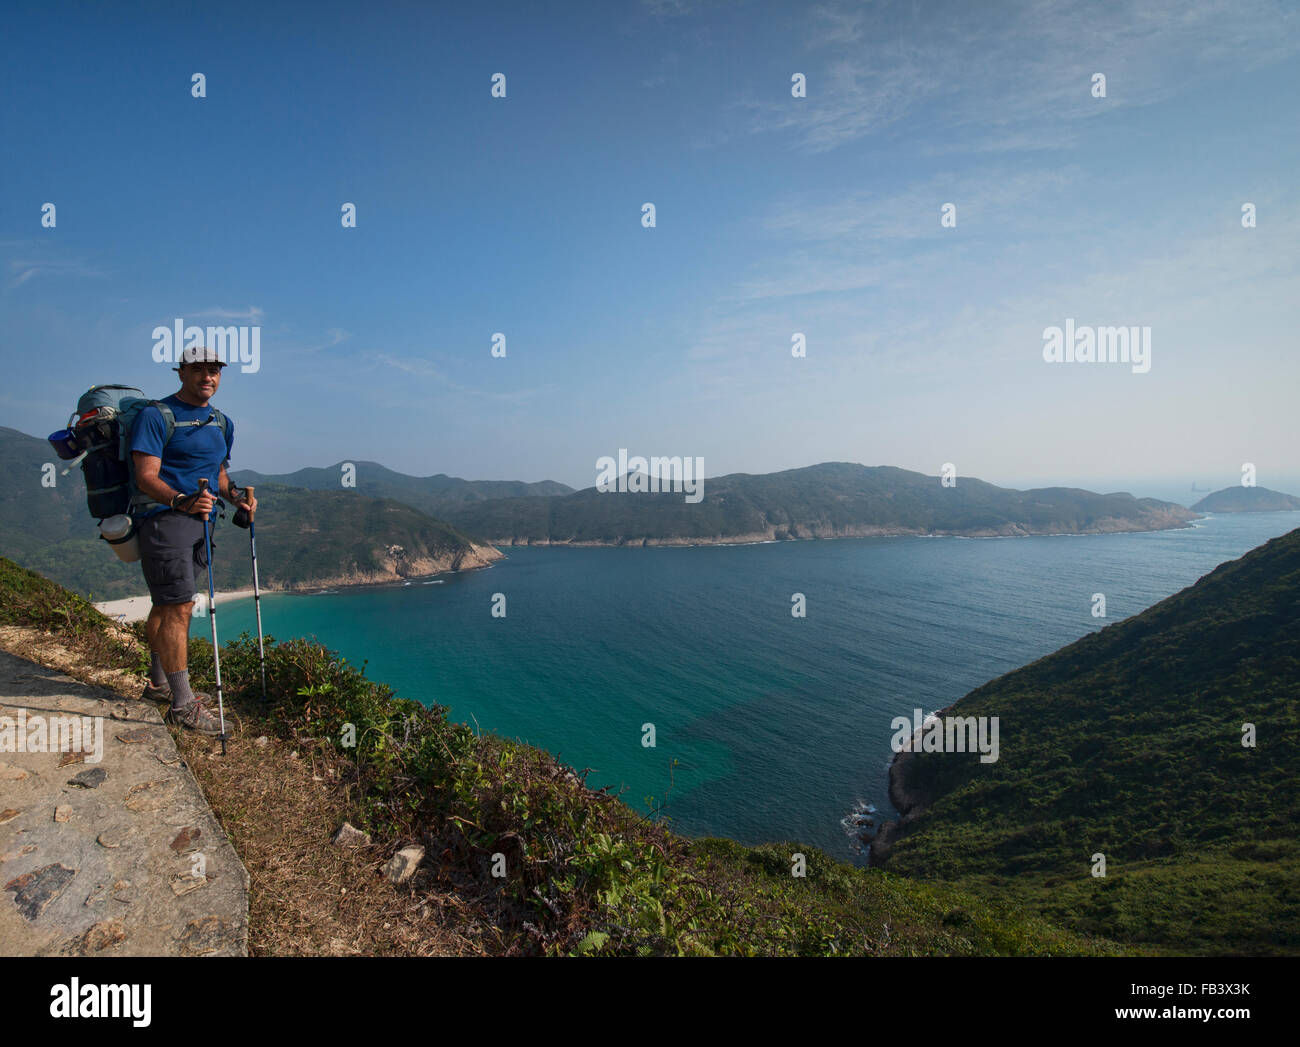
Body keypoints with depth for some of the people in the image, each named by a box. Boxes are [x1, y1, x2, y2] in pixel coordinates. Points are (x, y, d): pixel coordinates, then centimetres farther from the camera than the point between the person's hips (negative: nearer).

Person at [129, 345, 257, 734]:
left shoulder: (222, 423, 17)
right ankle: (182, 704, -7)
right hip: (164, 518, -7)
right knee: (179, 606, -12)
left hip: (200, 521, 8)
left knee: (167, 604, 18)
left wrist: (235, 495, 6)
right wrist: (180, 500, -31)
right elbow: (146, 477, -14)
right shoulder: (156, 415, -7)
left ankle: (159, 684, 29)